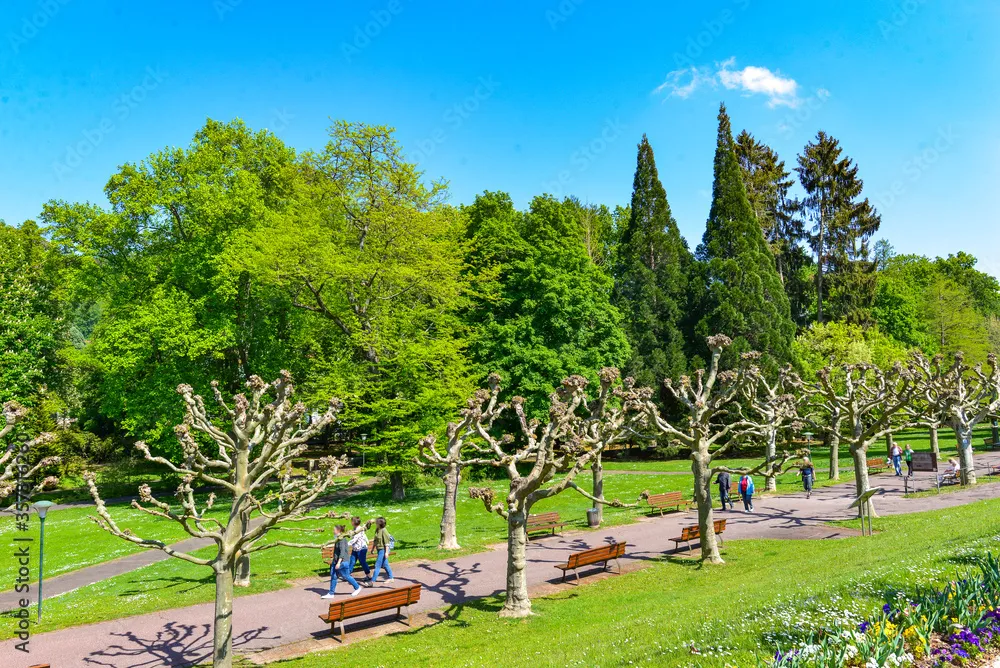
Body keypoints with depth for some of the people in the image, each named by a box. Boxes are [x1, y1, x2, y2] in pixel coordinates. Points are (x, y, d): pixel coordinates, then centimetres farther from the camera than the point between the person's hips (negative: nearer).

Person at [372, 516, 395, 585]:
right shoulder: (377, 530, 6)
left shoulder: (383, 531, -19)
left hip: (383, 550, -9)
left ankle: (372, 581, -1)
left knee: (377, 565, -5)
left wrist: (386, 552, -19)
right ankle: (391, 578, 27)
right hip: (379, 550, 9)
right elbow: (375, 540, 18)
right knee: (385, 565, 16)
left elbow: (387, 542, -18)